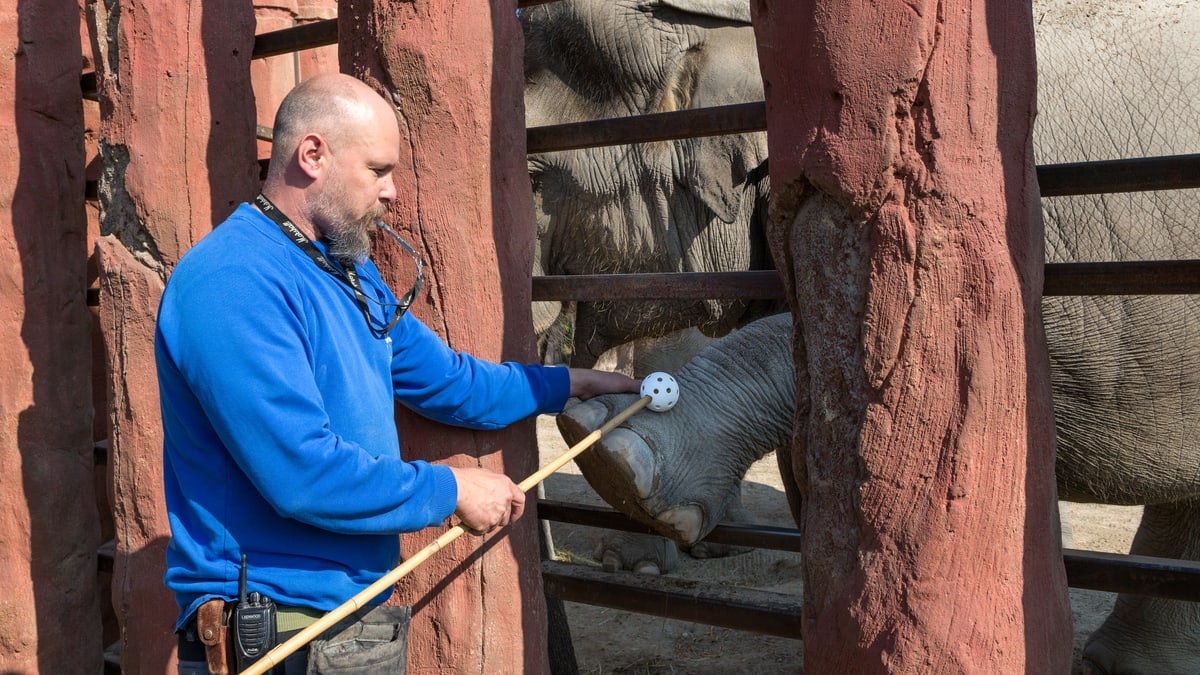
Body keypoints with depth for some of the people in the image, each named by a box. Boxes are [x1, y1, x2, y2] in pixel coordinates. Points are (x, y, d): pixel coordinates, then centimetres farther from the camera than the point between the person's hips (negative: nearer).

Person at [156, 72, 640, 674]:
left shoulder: (352, 274, 12)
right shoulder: (234, 282, -21)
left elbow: (446, 380, 24)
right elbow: (301, 473, -27)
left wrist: (570, 383, 24)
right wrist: (451, 490, -17)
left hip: (355, 613, 9)